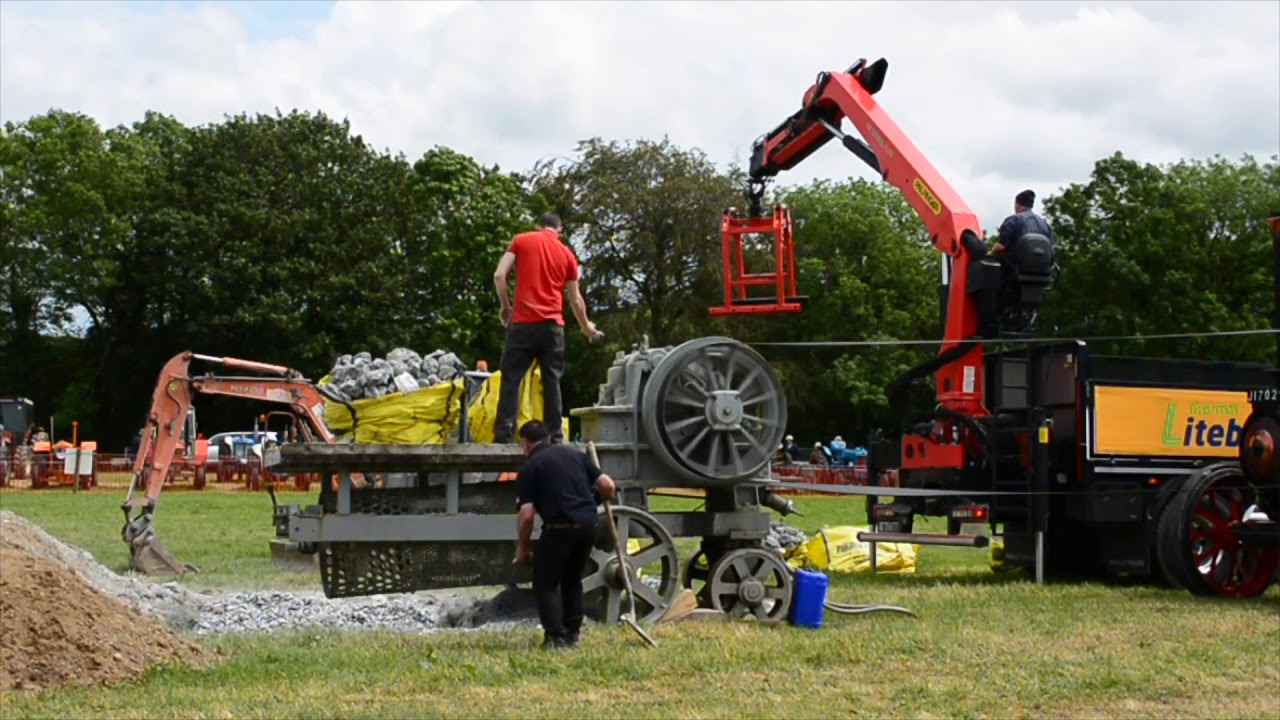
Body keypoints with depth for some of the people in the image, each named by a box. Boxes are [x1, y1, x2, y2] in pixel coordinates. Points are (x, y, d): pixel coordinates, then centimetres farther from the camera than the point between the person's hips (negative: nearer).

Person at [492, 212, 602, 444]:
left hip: (524, 322, -1)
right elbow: (575, 299, 16)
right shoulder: (567, 254, 13)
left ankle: (503, 435, -7)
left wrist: (505, 306, 11)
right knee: (552, 382, 6)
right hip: (553, 324, 1)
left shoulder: (521, 241, 8)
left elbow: (499, 276, -2)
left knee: (511, 379, 1)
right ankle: (555, 436, 2)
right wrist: (585, 326, 31)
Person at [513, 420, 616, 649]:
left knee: (546, 583, 7)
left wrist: (522, 548, 6)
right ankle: (572, 634, 22)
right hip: (588, 525, 6)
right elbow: (608, 486, 13)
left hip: (560, 528, -6)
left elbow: (526, 516, -6)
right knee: (573, 580, 22)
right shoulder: (574, 454, 17)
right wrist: (593, 504, 33)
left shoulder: (530, 467, 1)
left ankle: (556, 636, -3)